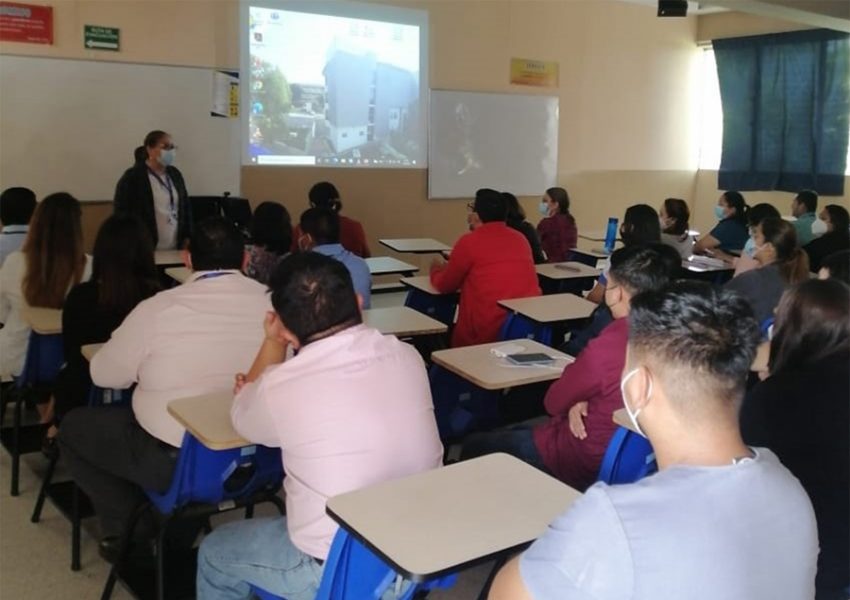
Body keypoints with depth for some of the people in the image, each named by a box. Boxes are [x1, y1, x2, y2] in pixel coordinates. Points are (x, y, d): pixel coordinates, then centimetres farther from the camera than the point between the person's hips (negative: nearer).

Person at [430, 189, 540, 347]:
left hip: (489, 333, -6)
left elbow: (445, 286, 9)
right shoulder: (520, 239, 12)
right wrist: (451, 267, 39)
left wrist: (436, 269, 30)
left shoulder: (469, 241, -4)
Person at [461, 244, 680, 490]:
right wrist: (582, 402, -8)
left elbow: (553, 403, -14)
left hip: (584, 463, -8)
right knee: (520, 432, 30)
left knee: (474, 446, 11)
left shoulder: (606, 348, -33)